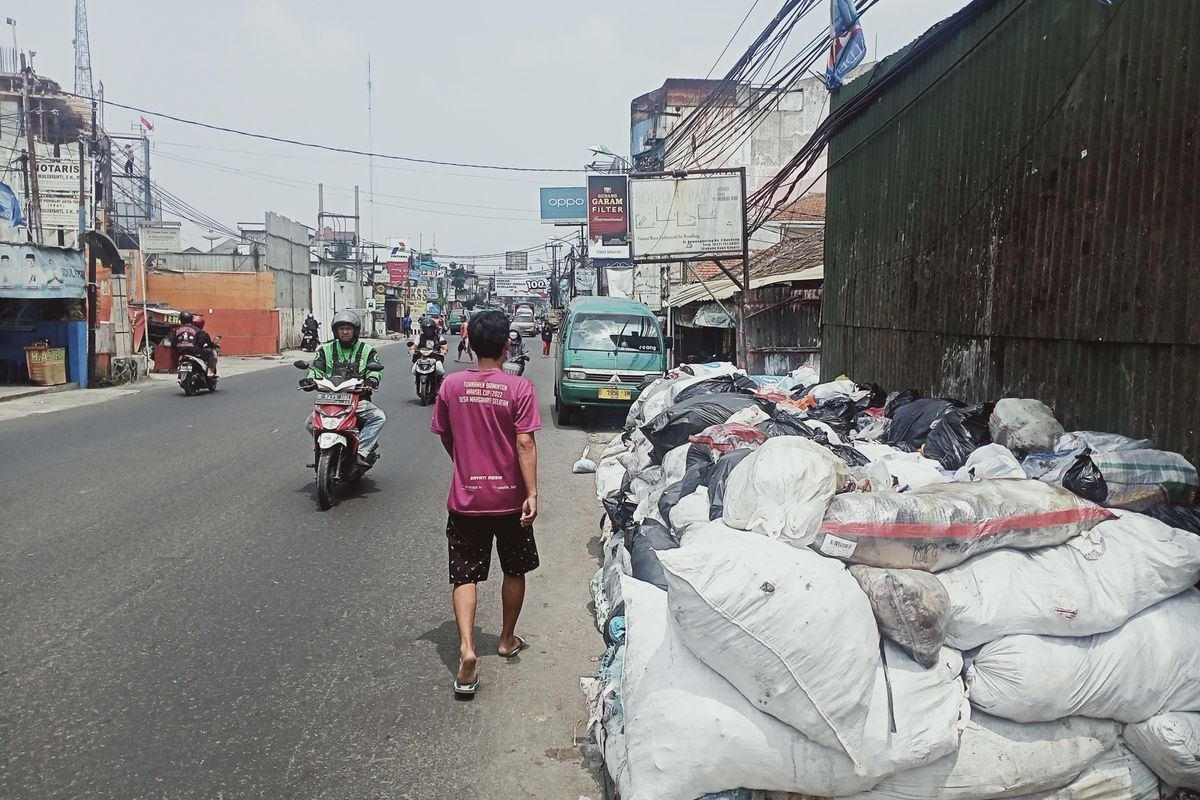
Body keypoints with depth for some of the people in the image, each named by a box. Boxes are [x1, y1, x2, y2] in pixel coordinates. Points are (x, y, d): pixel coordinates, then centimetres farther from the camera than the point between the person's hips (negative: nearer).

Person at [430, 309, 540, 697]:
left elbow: (446, 438, 7)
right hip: (509, 498, -1)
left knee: (465, 575, 6)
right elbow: (525, 444, -16)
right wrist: (532, 494, -14)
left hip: (465, 498, 1)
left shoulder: (451, 385, -3)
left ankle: (466, 648, -11)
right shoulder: (519, 388, -11)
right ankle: (508, 639, 33)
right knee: (514, 570, 19)